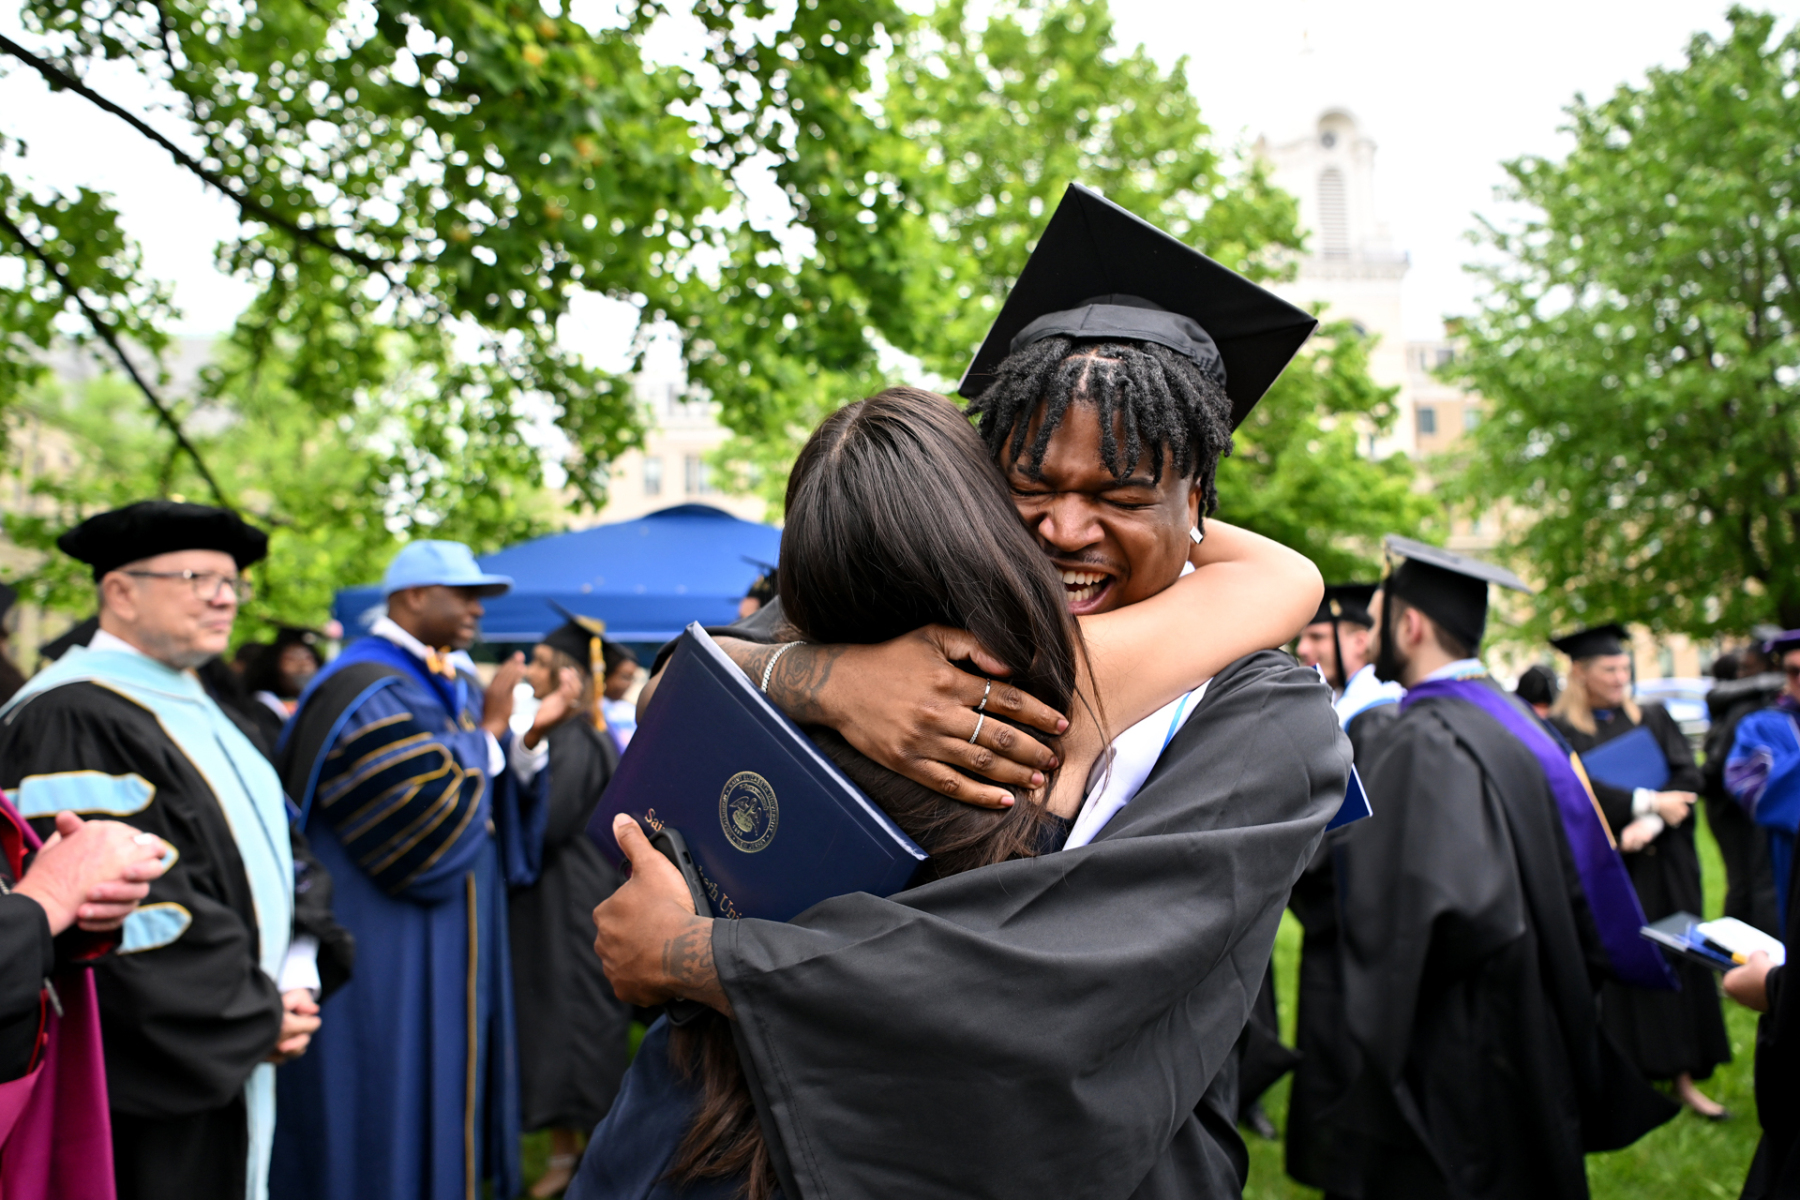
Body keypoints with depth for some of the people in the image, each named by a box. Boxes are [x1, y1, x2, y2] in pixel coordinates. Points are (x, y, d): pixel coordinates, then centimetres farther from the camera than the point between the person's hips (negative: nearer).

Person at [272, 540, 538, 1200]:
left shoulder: (453, 686, 10)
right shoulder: (366, 694, -17)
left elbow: (498, 814, 10)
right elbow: (436, 833, -24)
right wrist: (489, 730, -15)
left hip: (452, 953, 9)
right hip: (385, 967, -9)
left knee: (446, 1100, 17)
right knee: (390, 1127, 3)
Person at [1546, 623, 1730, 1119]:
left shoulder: (1654, 720, 10)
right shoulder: (1560, 731, -2)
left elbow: (1688, 777, -1)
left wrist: (1651, 822, -16)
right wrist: (1647, 801, -16)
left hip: (1661, 869, 4)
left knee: (1674, 963, 5)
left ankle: (1683, 1077, 14)